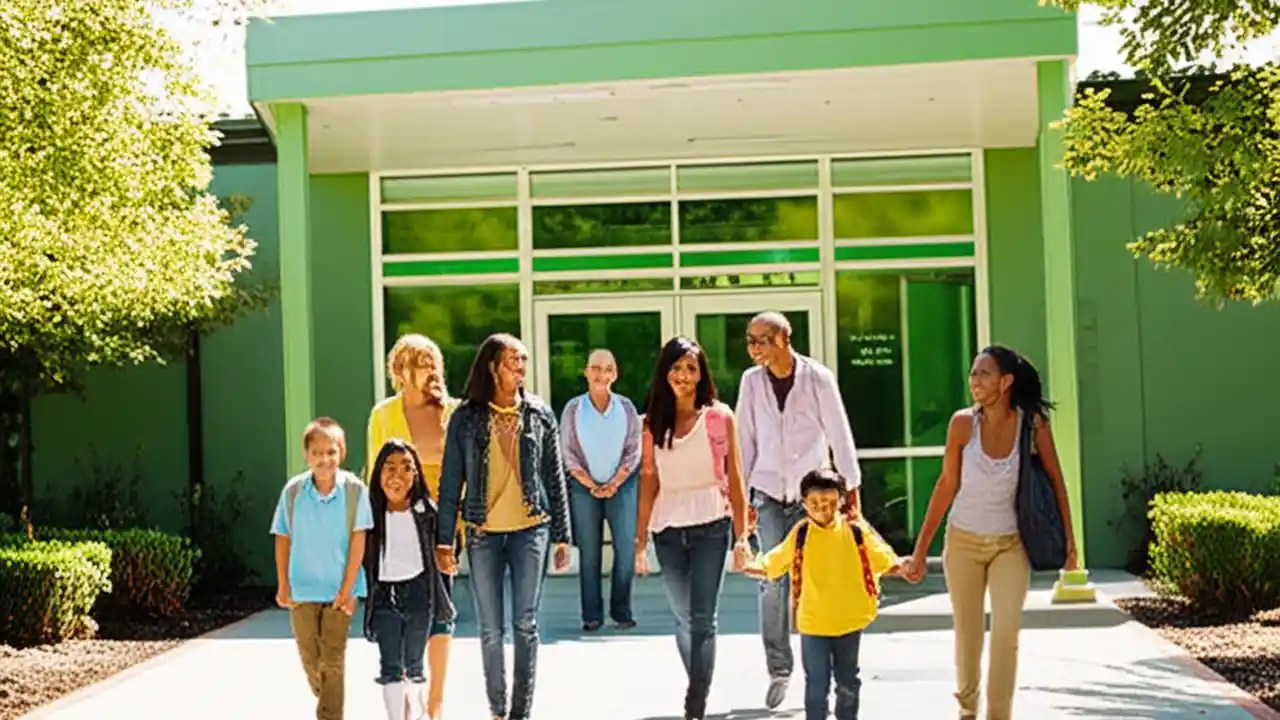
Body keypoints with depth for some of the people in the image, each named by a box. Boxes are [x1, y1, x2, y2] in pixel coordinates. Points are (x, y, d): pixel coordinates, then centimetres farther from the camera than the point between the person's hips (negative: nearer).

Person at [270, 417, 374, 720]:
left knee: (333, 659, -2)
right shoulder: (293, 490, -6)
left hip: (340, 589, -3)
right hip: (303, 589, 3)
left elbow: (358, 541, -9)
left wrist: (347, 588, -10)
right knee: (310, 659, 14)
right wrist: (283, 586, 2)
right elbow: (283, 539, 2)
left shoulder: (355, 490, -12)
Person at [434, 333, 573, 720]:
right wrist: (444, 539, -2)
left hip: (531, 529, 0)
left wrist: (562, 535, 6)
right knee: (490, 631, 6)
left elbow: (555, 478, 8)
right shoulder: (466, 417, 0)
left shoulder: (540, 415, 4)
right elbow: (450, 481, 2)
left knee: (525, 625, 0)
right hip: (483, 532, 0)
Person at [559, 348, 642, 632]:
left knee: (626, 550, -4)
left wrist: (614, 484, -8)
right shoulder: (573, 409, -1)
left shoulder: (626, 408, 1)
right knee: (589, 553, 1)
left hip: (622, 485, 1)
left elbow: (633, 451, 2)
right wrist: (591, 485, -8)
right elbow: (567, 453, 0)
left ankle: (622, 611, 7)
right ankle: (592, 615, 8)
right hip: (584, 488, -1)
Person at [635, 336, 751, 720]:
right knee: (683, 619, 13)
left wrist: (741, 536, -3)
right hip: (668, 531, 3)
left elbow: (734, 478, 0)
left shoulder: (720, 417, -1)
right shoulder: (652, 423, 5)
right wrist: (640, 540, 3)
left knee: (703, 619, -8)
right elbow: (648, 483, 5)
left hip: (711, 527, -3)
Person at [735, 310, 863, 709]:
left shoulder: (818, 378, -6)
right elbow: (746, 439, 7)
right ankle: (779, 669, 9)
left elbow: (839, 434, -2)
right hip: (769, 493, 2)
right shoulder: (752, 380, 2)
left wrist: (852, 488, -2)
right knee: (773, 582, -2)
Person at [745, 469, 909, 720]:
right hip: (812, 623, -1)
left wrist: (899, 568, -18)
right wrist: (754, 568, -15)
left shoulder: (856, 530, -4)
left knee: (848, 682, 15)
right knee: (817, 683, 4)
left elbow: (884, 559, 1)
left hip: (849, 621, 1)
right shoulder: (801, 533, -4)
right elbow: (775, 562, 3)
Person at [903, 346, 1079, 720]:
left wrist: (1069, 539, -6)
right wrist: (920, 551, -5)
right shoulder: (963, 423, -14)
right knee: (968, 634, 10)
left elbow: (1055, 481, -4)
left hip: (1010, 544, 0)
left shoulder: (1032, 424, -14)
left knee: (1007, 631, -14)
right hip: (964, 541, 1)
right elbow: (947, 485, -6)